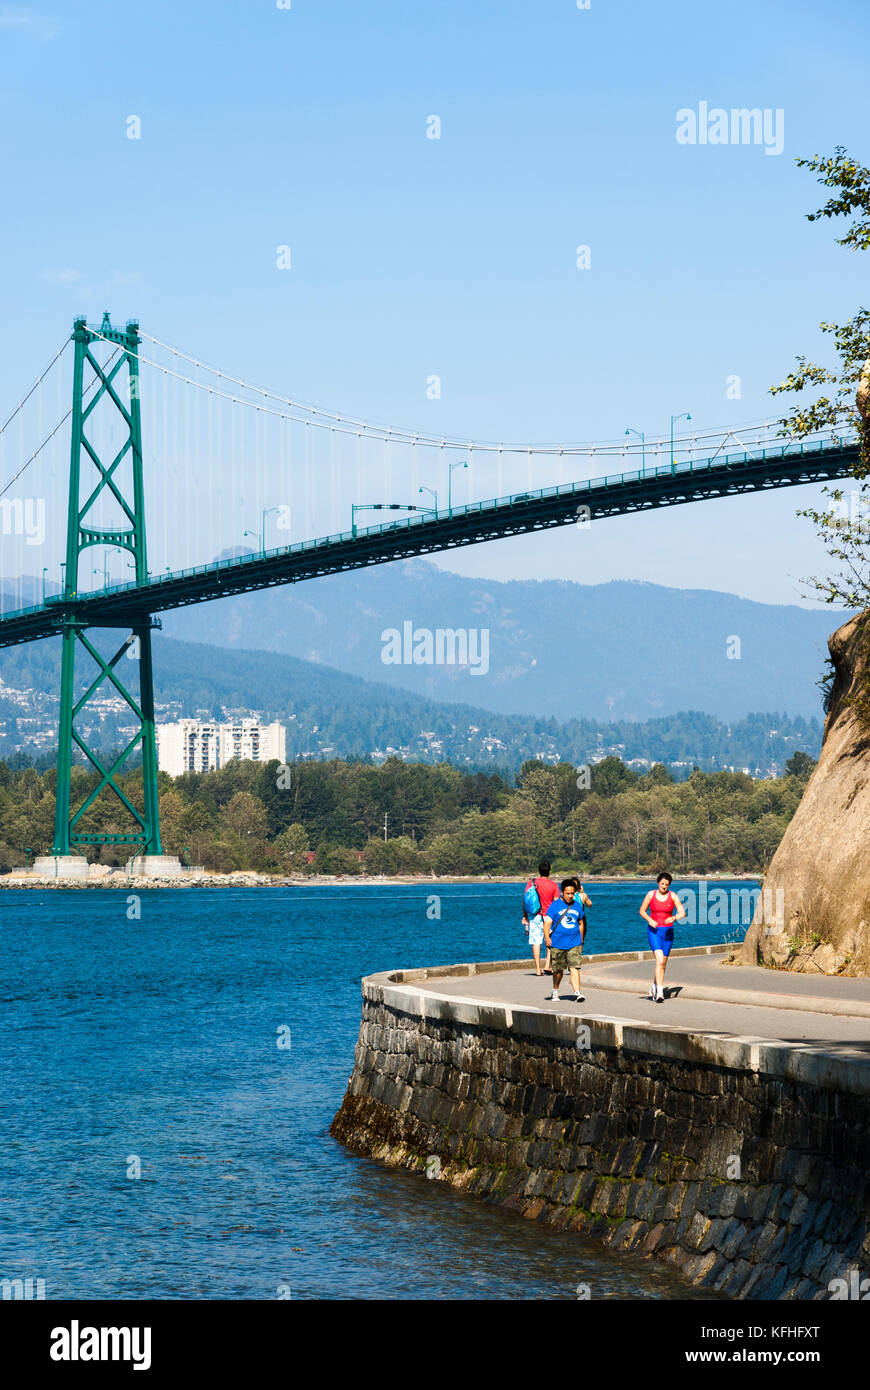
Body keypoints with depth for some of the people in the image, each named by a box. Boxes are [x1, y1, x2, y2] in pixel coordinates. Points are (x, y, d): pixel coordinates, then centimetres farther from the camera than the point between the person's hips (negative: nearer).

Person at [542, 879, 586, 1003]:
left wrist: (581, 941, 23)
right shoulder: (555, 905, -2)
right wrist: (547, 937, -24)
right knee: (558, 970, 10)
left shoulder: (577, 906, 10)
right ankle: (555, 990, 32)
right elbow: (547, 923, -8)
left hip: (574, 944, 2)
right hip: (558, 944, -2)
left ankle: (577, 992, -20)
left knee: (574, 967, -12)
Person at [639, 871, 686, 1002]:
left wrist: (674, 918, -26)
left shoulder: (673, 896, 0)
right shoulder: (651, 894, -1)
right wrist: (649, 920, -11)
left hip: (667, 932, 3)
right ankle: (659, 992, -24)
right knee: (660, 960, -19)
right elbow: (642, 910, 7)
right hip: (653, 931, -3)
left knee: (663, 963, 9)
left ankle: (654, 987, 32)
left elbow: (682, 912, -5)